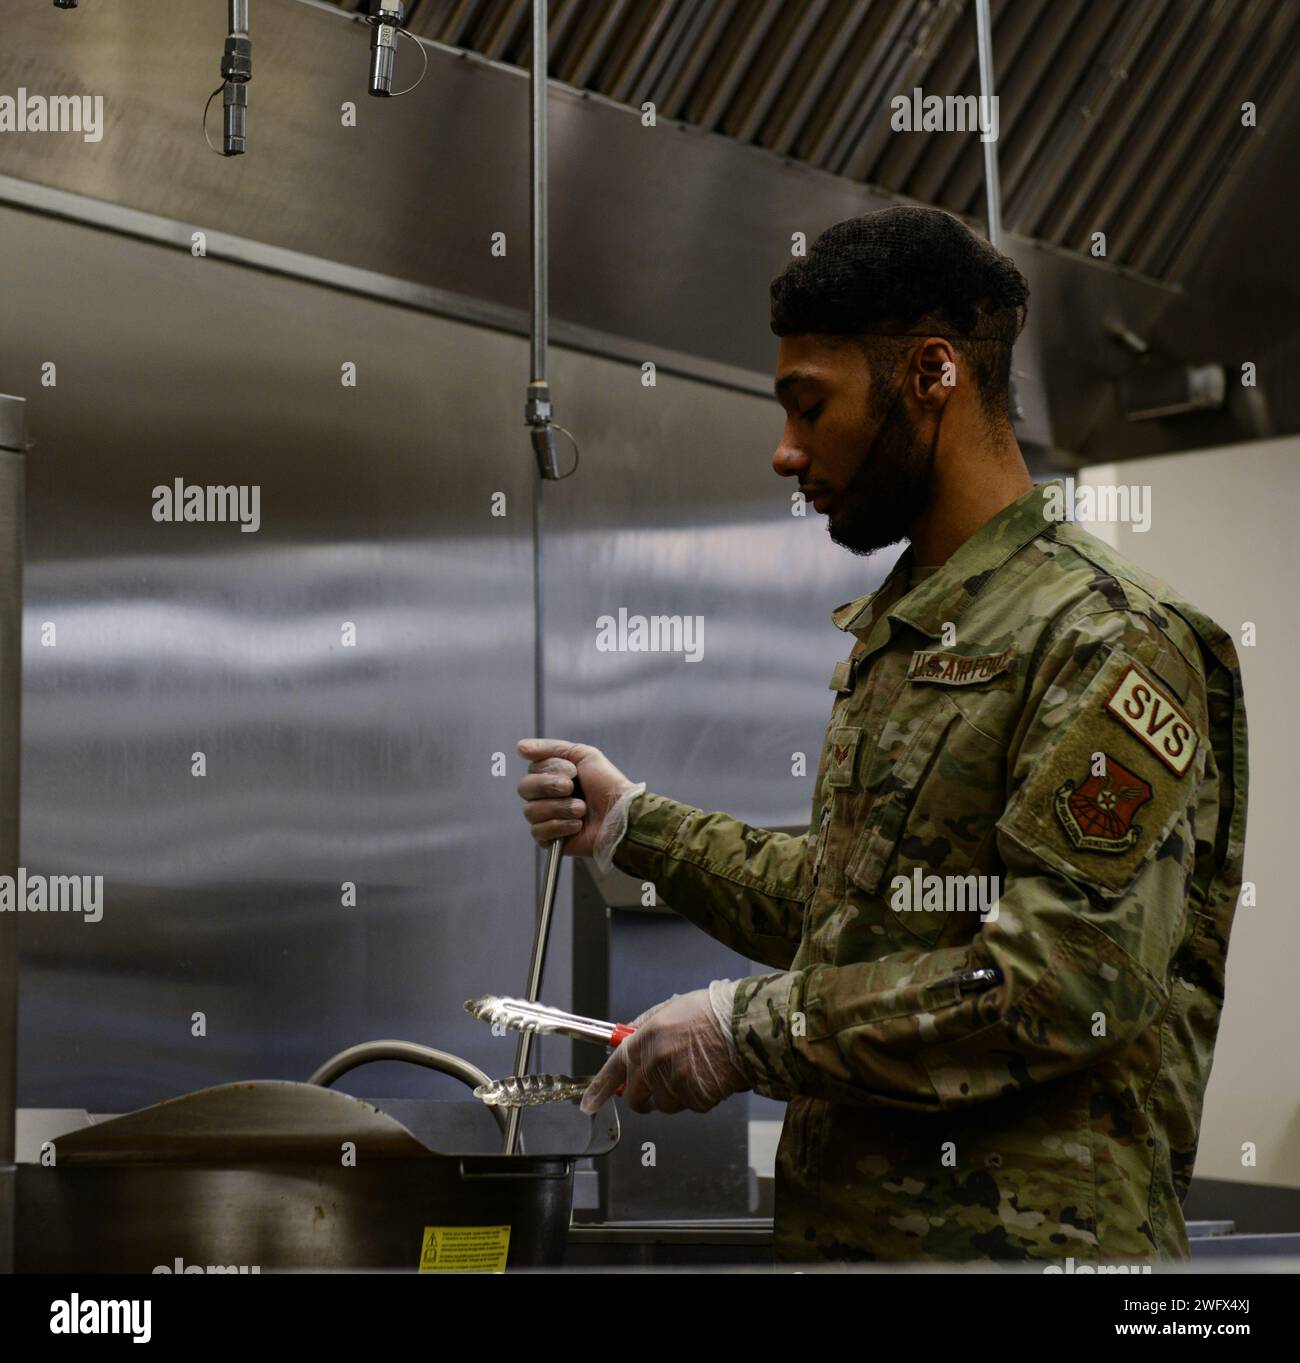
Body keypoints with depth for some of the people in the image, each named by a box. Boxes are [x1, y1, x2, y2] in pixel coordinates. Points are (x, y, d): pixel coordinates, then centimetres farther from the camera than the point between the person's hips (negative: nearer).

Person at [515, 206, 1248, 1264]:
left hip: (1018, 1229, -8)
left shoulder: (1106, 640, -14)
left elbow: (1074, 980, -22)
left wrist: (751, 1027, -19)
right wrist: (634, 827, 15)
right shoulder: (893, 628, 15)